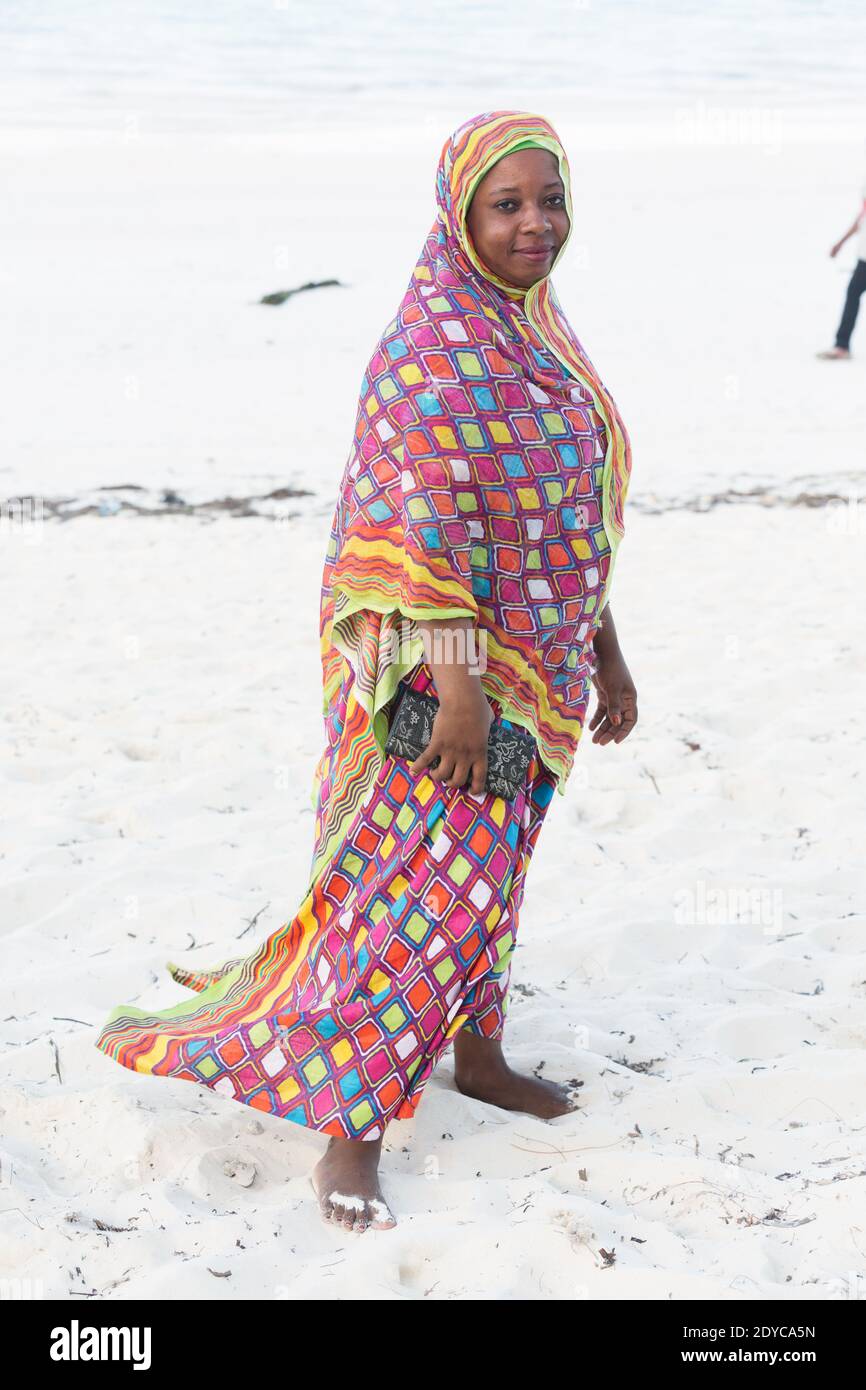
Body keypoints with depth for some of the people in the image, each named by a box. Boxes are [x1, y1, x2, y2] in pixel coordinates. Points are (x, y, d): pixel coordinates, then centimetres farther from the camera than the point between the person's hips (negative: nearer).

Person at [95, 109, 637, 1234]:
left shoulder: (531, 332, 10)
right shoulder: (436, 347, -19)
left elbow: (569, 510, 15)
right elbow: (429, 521, -24)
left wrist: (605, 652, 16)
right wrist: (457, 685, -26)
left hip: (532, 660, 9)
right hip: (444, 659, -9)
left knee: (487, 865, 20)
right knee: (431, 881, -8)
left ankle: (476, 1052, 38)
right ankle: (351, 1132, 0)